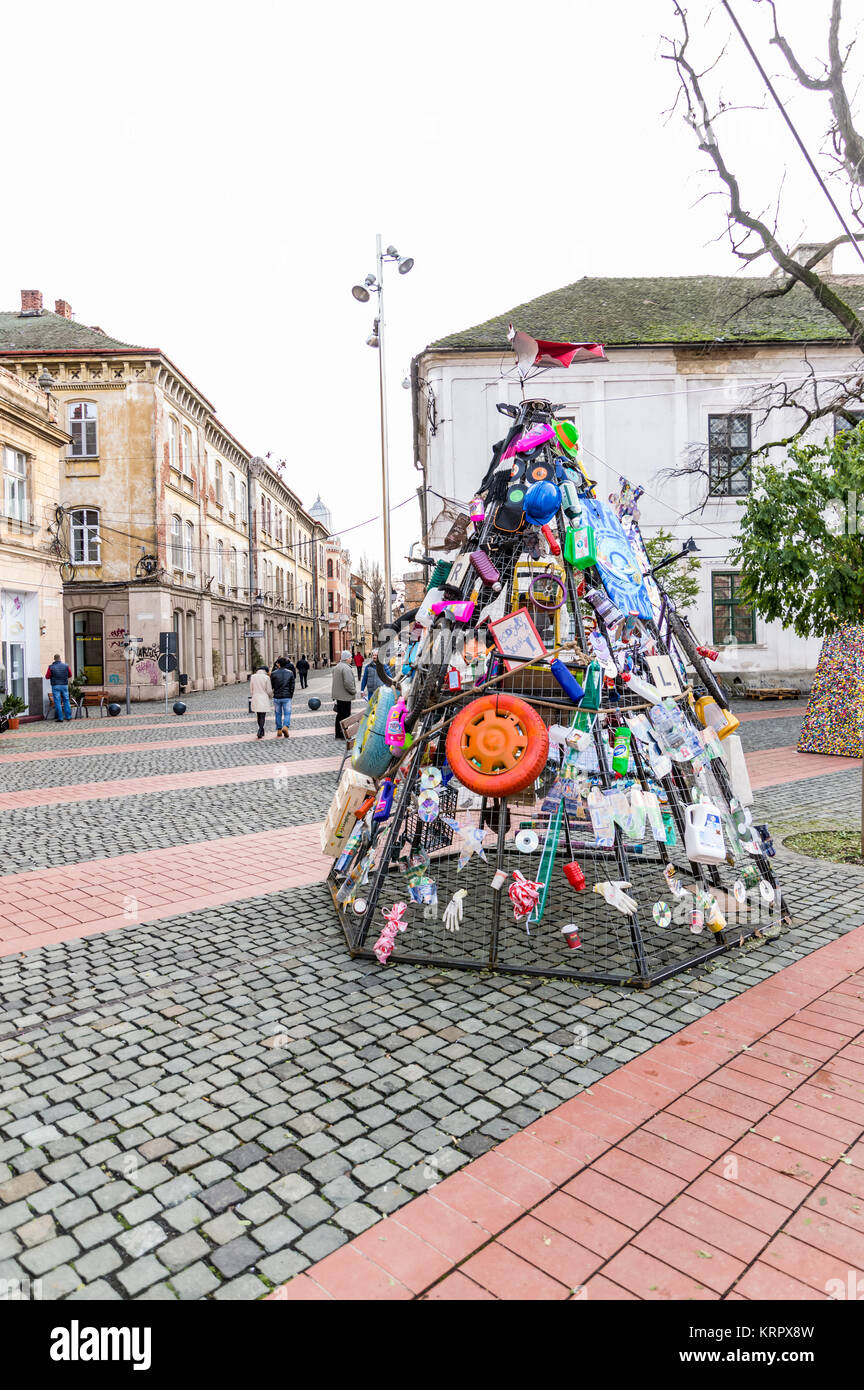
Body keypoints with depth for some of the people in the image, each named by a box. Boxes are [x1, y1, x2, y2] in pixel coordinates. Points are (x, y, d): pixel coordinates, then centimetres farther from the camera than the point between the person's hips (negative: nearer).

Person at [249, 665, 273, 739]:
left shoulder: (252, 677, 1)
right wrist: (271, 696, 15)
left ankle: (261, 731, 25)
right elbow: (269, 690, -6)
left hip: (255, 699, 4)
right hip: (264, 699, -4)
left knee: (259, 716, 16)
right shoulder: (266, 677, -9)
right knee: (262, 716, 1)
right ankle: (260, 731, -11)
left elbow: (251, 689, 6)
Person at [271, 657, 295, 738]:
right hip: (287, 697, 0)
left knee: (278, 714, 11)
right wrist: (291, 695, 12)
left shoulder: (274, 673, -5)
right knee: (287, 713, 4)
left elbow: (271, 686, -1)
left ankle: (279, 731, 14)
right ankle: (285, 727, -19)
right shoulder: (290, 673, -1)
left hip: (277, 697, 0)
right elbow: (292, 686, 2)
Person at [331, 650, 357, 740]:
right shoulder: (346, 668, -20)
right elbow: (348, 683, -27)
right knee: (345, 716, -3)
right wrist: (353, 691, -12)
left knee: (339, 715, 18)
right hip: (345, 696, -10)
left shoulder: (336, 667, 13)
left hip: (338, 695, 10)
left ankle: (338, 734, 26)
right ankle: (344, 735, 1)